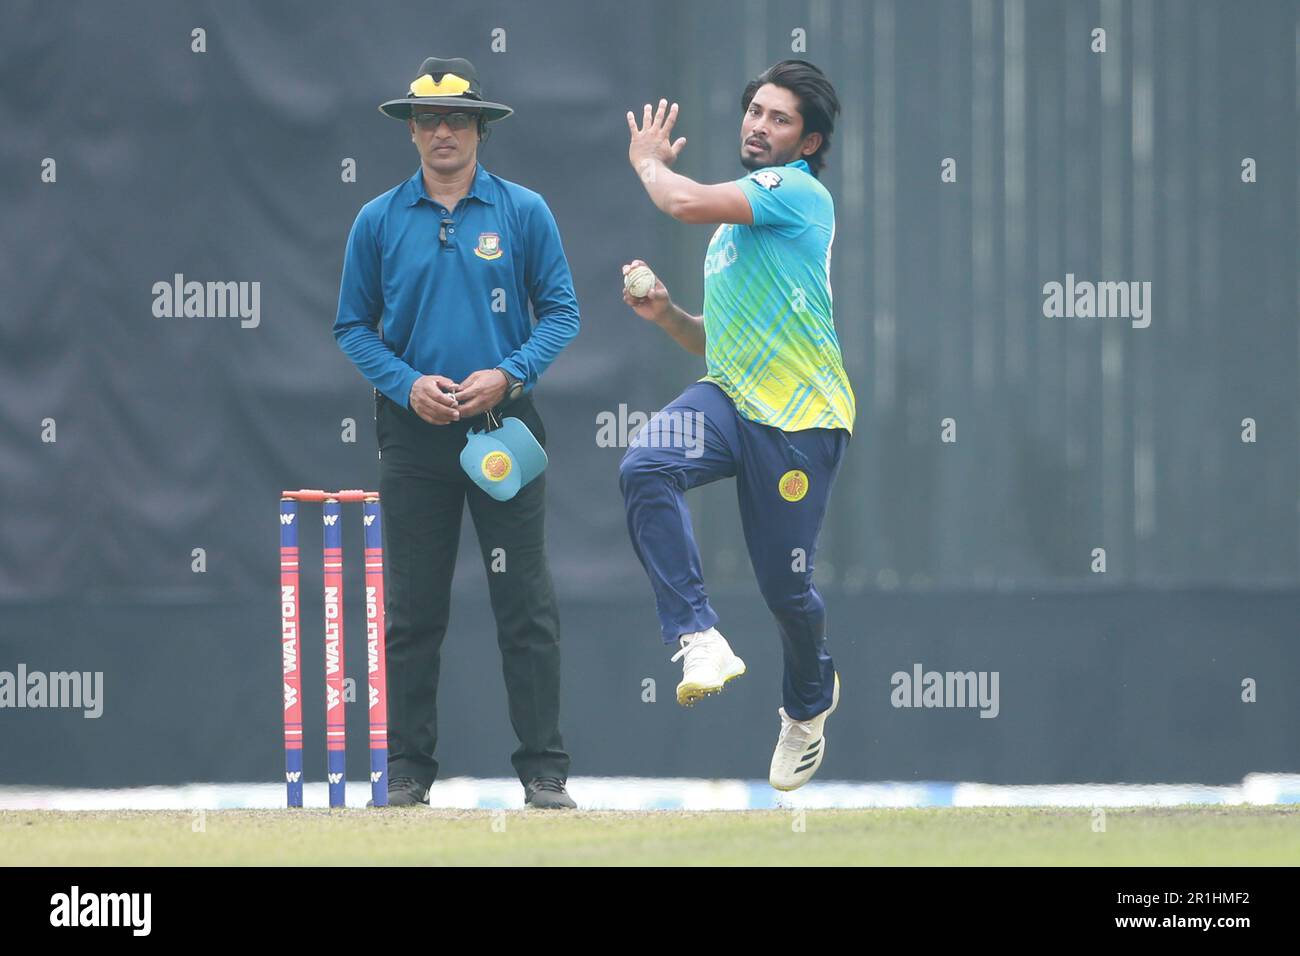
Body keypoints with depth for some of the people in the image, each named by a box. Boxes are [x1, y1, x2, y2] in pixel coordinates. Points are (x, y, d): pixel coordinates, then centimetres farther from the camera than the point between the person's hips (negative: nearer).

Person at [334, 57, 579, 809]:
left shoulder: (523, 212, 3)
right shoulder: (379, 222, 6)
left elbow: (561, 312, 3)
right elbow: (354, 327, 8)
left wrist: (507, 375, -12)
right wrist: (407, 383, -8)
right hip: (415, 431, 1)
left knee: (527, 605, -4)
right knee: (412, 608, 3)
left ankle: (544, 771, -2)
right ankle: (409, 770, 9)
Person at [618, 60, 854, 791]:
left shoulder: (798, 192, -7)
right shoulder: (736, 219, 21)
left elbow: (685, 202, -21)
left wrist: (649, 160, 1)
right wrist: (666, 314, 7)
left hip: (800, 419, -7)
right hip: (731, 400, 7)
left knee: (787, 586, 1)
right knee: (645, 469, -26)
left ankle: (810, 697, 34)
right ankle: (701, 640, -27)